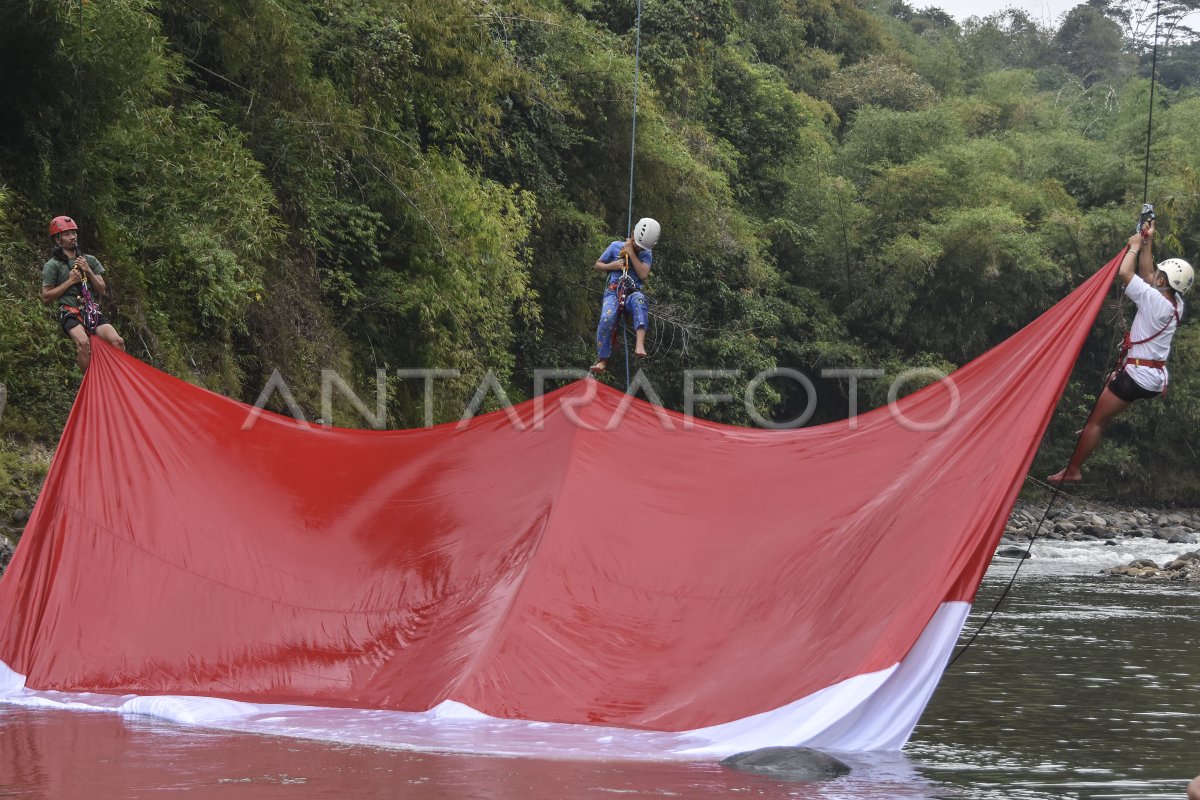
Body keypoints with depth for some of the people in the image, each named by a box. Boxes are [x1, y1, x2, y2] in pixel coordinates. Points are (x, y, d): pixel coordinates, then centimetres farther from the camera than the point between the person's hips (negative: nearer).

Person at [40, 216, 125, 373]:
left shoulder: (90, 261, 17)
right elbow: (46, 298, 1)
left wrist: (88, 272, -3)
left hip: (92, 312, 4)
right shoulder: (52, 265, 5)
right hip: (70, 313, -4)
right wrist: (70, 281, -6)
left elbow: (102, 291, 13)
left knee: (118, 342, -19)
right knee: (83, 342, -35)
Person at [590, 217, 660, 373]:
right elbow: (598, 264, 17)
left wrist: (631, 253, -9)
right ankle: (602, 359, -19)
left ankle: (639, 343, -56)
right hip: (613, 291, 0)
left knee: (639, 300, -40)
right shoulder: (615, 246, 11)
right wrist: (612, 265, -4)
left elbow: (643, 274, -8)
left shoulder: (646, 254, 9)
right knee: (606, 319, -31)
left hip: (633, 292, 0)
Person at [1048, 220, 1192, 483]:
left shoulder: (1154, 299, -19)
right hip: (1157, 378, 9)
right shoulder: (1175, 302, 4)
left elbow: (1124, 272, -20)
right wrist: (1147, 244, 15)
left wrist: (1135, 247, -5)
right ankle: (1096, 431, 38)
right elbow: (1147, 274, 18)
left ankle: (1072, 470, -2)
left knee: (1096, 420, -3)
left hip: (1138, 375, -9)